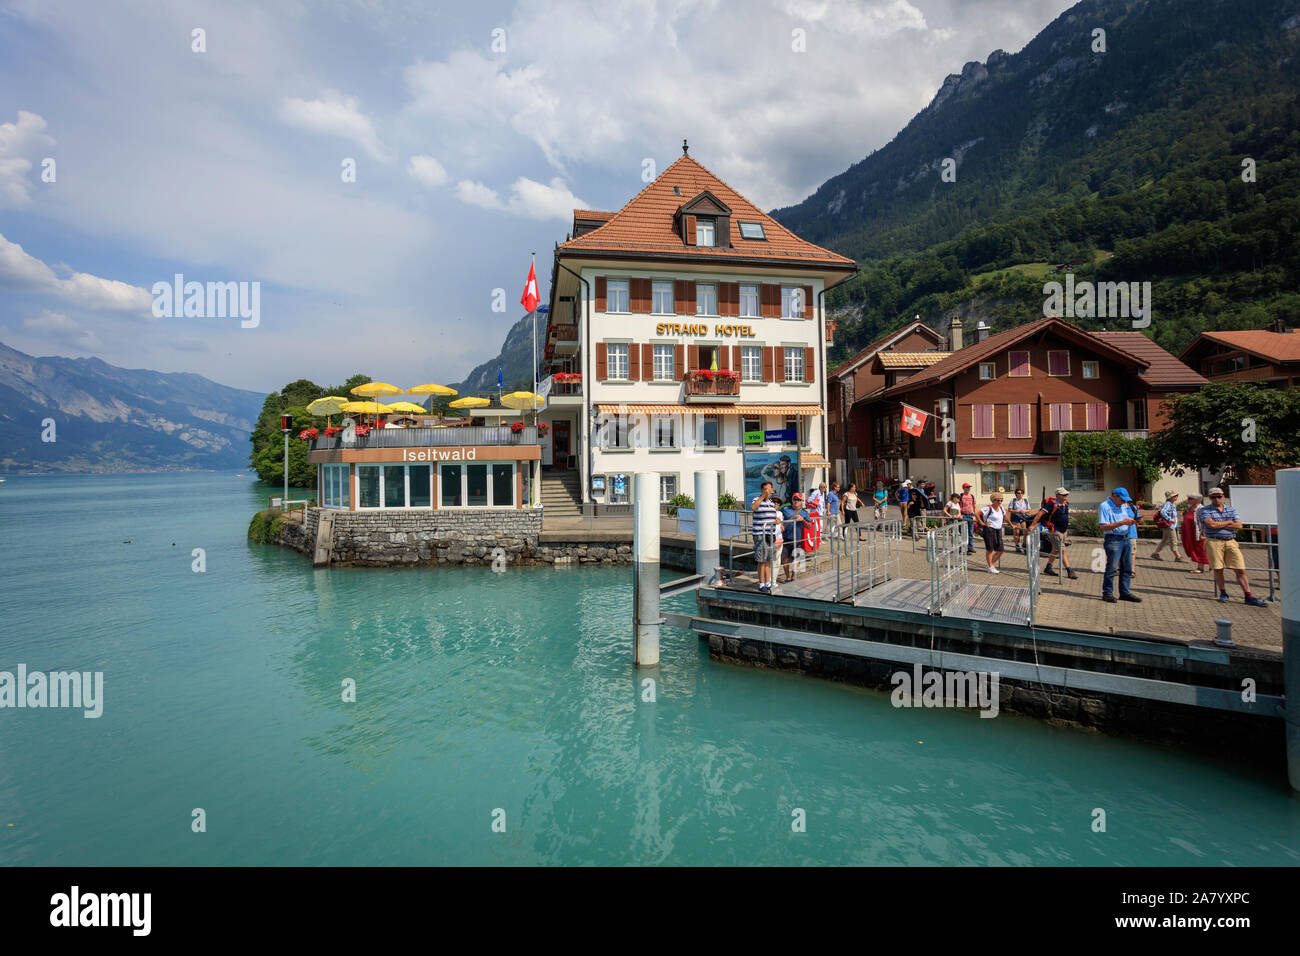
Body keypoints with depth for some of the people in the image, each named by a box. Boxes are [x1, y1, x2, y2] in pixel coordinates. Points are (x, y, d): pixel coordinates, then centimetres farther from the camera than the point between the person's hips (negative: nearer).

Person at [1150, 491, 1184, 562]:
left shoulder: (1173, 505, 16)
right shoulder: (1167, 504, -15)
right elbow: (1162, 512, -28)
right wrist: (1170, 519, -25)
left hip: (1171, 526, 10)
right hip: (1168, 526, -10)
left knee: (1164, 541, 13)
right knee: (1173, 542, -4)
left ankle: (1155, 554, 16)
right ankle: (1177, 557, 0)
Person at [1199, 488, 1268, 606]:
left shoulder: (1231, 509, 15)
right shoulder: (1205, 510, 2)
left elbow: (1239, 526, 2)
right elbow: (1211, 524, -13)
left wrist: (1219, 525, -5)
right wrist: (1229, 522, -1)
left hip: (1231, 542, 3)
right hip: (1214, 542, -3)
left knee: (1240, 570, -1)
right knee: (1218, 569, -1)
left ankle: (1249, 596, 2)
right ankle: (1223, 593, 14)